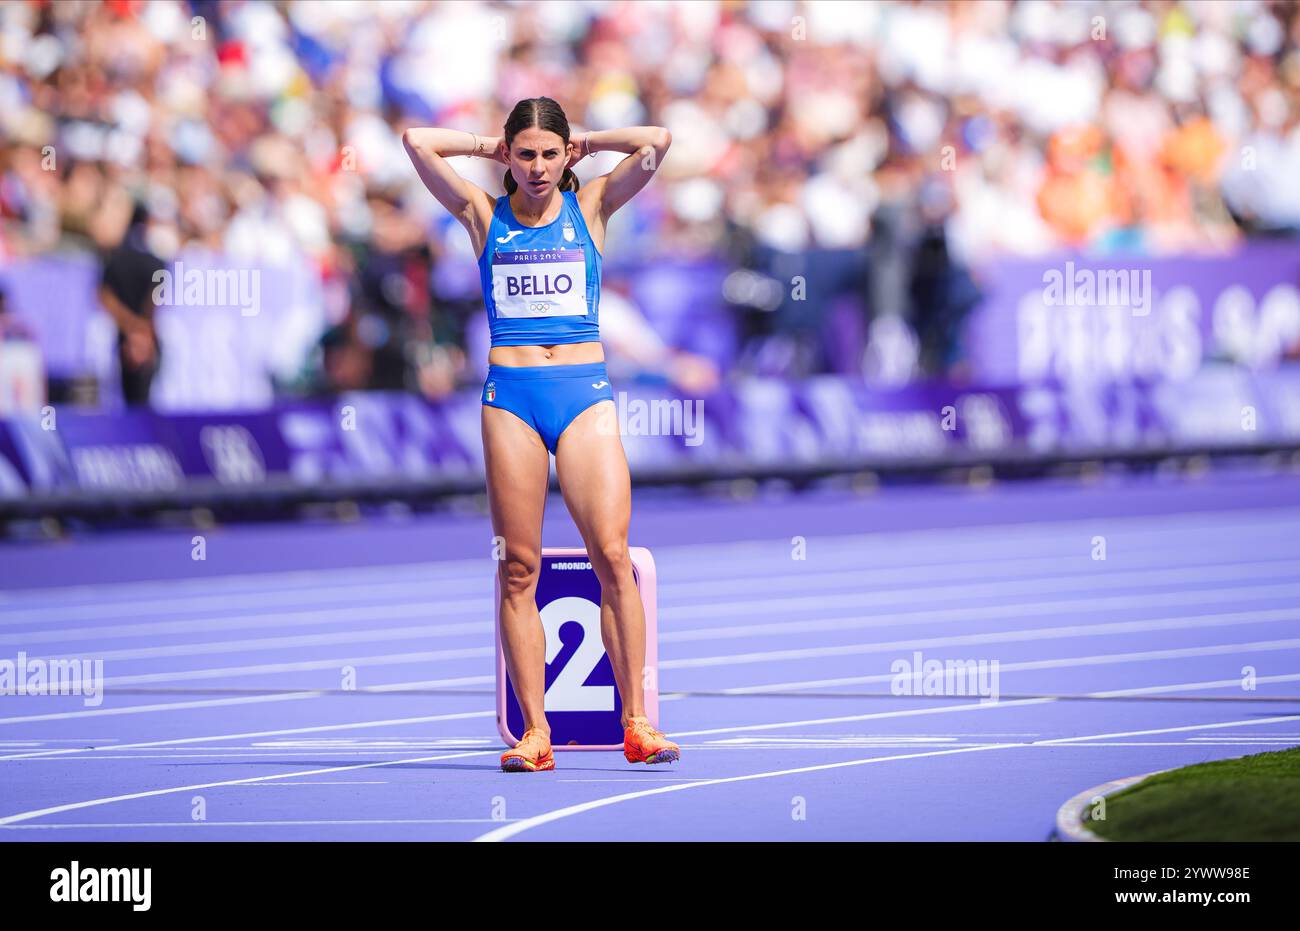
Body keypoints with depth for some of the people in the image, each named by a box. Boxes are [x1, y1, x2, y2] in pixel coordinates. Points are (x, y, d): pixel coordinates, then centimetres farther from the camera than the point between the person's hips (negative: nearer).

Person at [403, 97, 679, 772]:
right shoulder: (485, 216, 9)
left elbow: (657, 141, 0)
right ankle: (534, 731, -3)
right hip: (511, 394, 0)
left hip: (586, 393, 0)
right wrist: (488, 147, 12)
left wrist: (586, 145, 10)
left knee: (612, 555, -10)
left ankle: (636, 721, -8)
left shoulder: (591, 208, 10)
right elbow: (417, 142, 2)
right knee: (518, 568, -3)